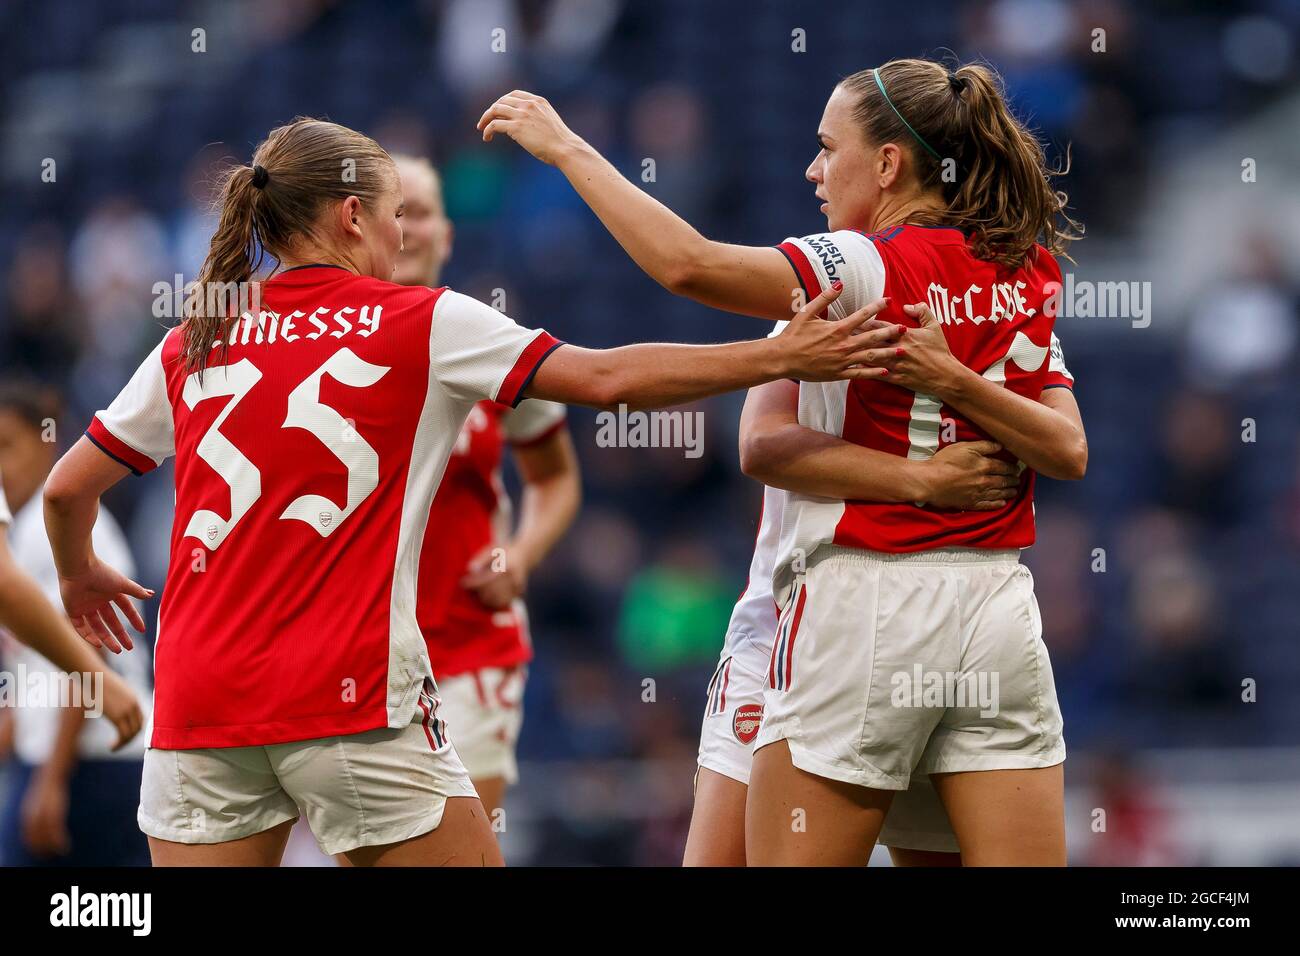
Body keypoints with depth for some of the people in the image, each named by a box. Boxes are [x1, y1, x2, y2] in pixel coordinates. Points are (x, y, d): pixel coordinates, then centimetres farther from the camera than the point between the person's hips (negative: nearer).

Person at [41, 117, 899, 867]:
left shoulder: (193, 344, 11)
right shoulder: (422, 324, 2)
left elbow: (69, 488, 17)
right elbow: (608, 379, -2)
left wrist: (81, 576, 38)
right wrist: (781, 357, 4)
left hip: (196, 707, 4)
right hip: (350, 692, -4)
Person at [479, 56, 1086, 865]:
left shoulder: (871, 266, -10)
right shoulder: (1027, 277, 9)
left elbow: (689, 264, -21)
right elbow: (1068, 451, 7)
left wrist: (567, 147, -13)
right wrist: (953, 379, -4)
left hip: (868, 599, -6)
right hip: (1000, 612, 6)